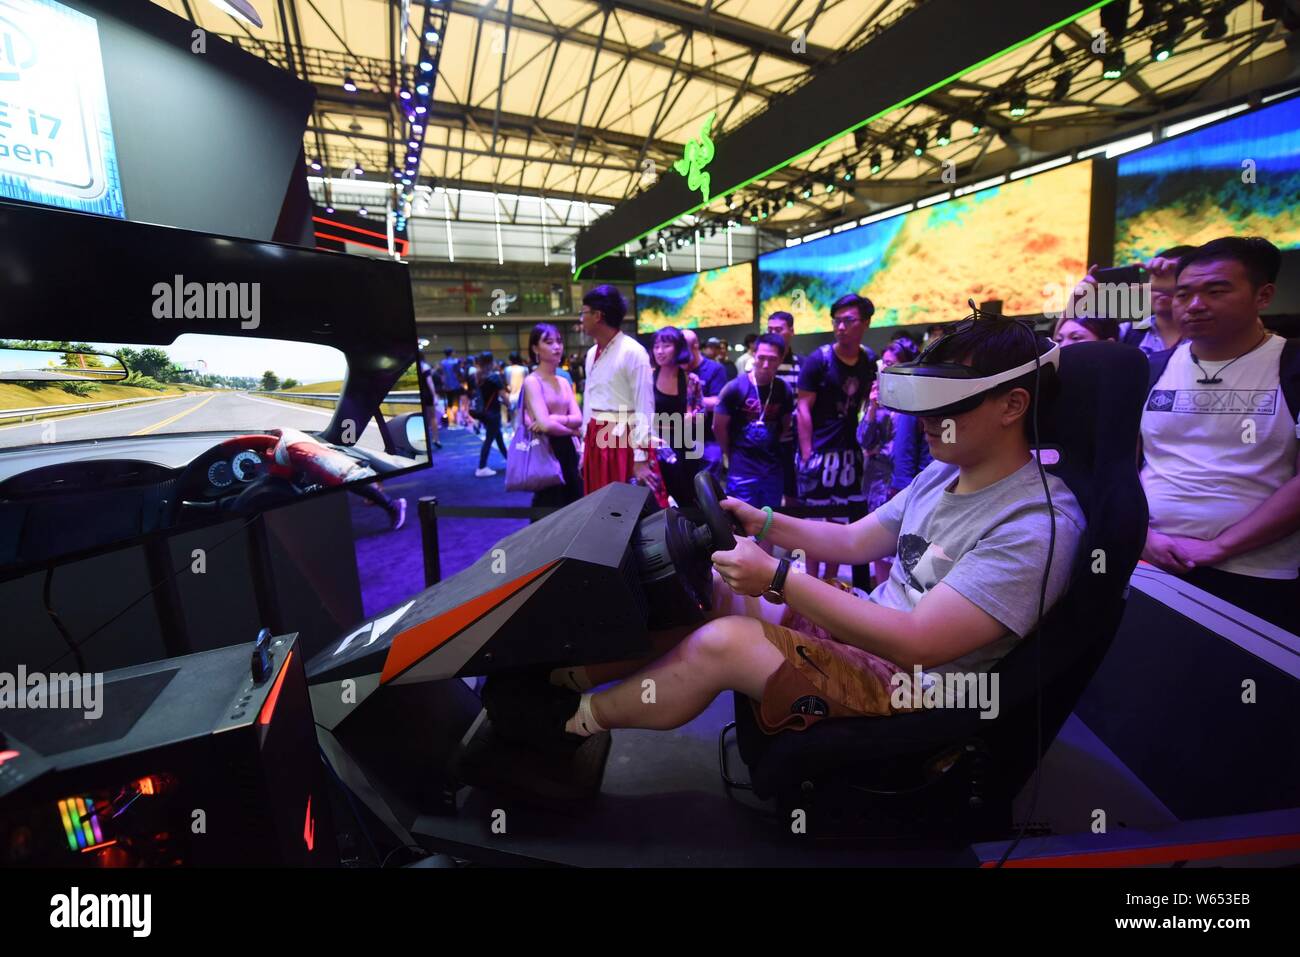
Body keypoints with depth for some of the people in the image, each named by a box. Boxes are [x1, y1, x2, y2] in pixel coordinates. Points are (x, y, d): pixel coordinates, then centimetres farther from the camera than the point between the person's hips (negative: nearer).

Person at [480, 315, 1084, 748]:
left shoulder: (1036, 526, -22)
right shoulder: (943, 473, 6)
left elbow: (917, 643, -30)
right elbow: (855, 540, 13)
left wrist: (778, 576, -28)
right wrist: (765, 523, -1)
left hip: (908, 688, -8)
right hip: (862, 626, 9)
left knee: (719, 643, -25)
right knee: (705, 588, -4)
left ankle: (575, 720, 0)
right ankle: (568, 676, 6)